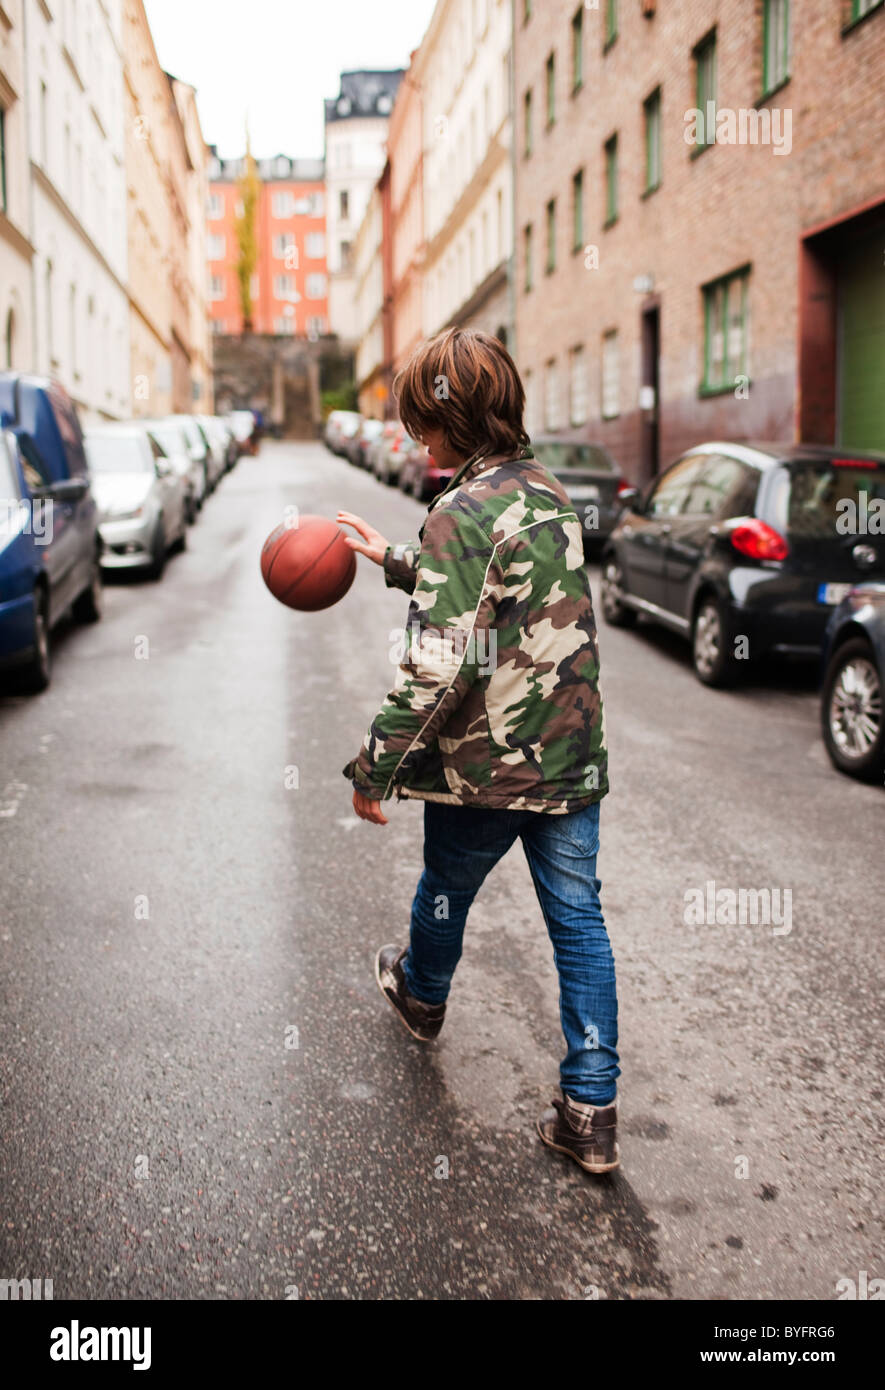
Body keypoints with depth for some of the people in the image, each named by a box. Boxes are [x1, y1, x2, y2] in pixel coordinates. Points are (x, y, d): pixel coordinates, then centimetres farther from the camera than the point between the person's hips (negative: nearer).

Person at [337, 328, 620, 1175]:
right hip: (573, 754, 6)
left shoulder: (461, 515, -18)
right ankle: (591, 1112, 15)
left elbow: (439, 665, -25)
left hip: (485, 762, -6)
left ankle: (420, 996, 52)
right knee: (577, 919, 10)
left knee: (446, 890, 22)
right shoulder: (547, 491, 7)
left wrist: (377, 765, -16)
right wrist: (392, 559, 32)